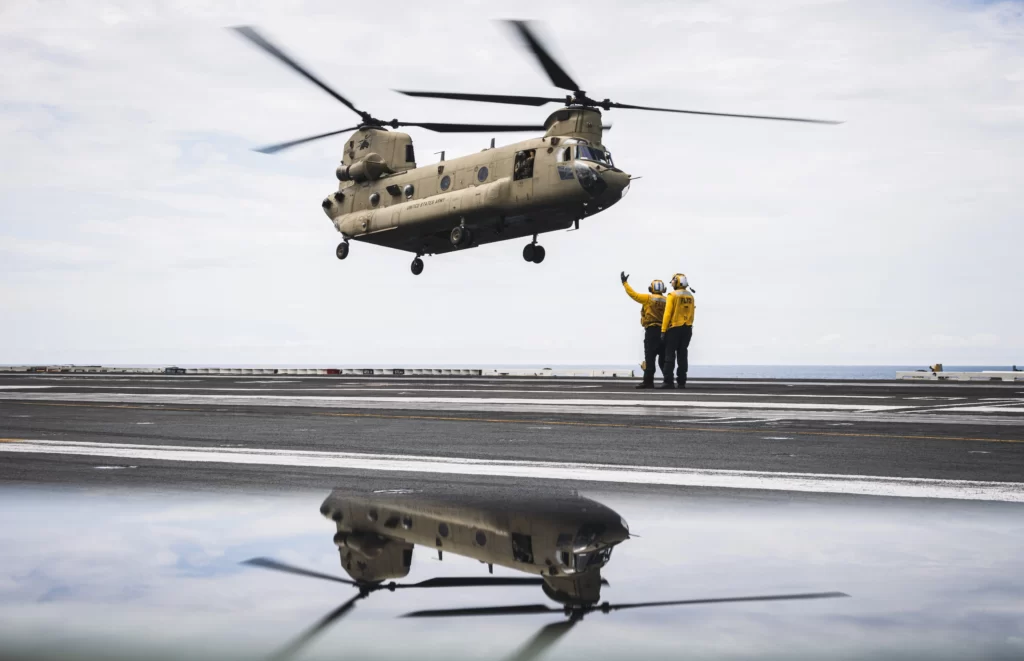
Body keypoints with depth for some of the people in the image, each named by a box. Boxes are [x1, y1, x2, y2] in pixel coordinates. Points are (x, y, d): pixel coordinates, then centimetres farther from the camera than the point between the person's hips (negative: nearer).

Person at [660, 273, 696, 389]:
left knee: (670, 354, -2)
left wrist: (663, 330, -12)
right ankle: (682, 381, 11)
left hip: (674, 328, -5)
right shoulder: (690, 296, 7)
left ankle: (668, 381, -8)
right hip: (687, 329, 5)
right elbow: (691, 314, 9)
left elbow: (667, 314, -14)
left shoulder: (672, 296, -10)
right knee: (683, 354, 11)